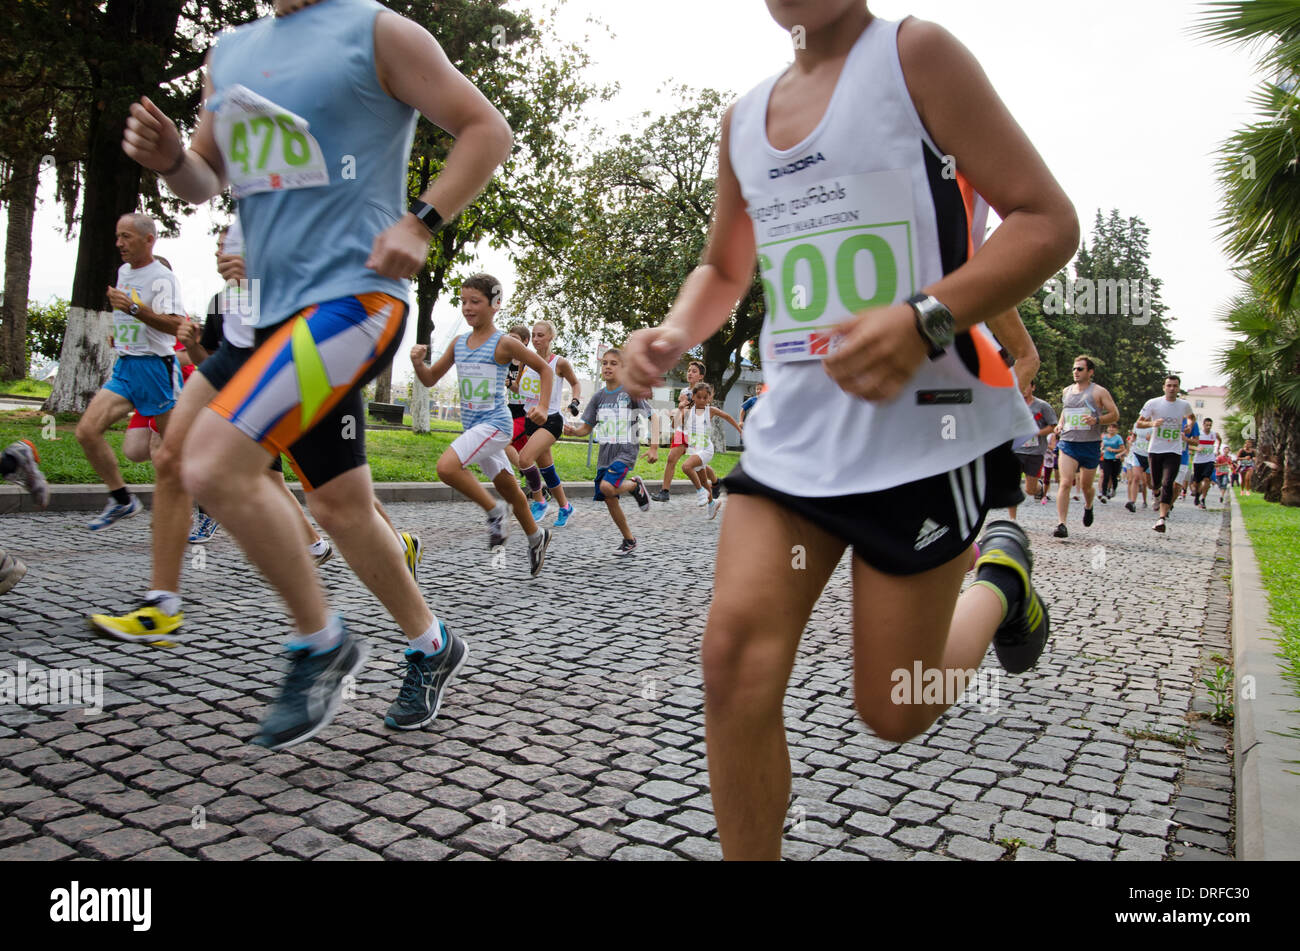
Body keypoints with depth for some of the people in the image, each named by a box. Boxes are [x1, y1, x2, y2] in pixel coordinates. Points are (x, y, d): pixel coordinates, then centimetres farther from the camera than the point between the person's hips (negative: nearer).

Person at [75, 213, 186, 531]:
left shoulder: (163, 278, -11)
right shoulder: (123, 272, 14)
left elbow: (176, 326, -26)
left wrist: (133, 308, -32)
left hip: (156, 369, -8)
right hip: (124, 368, 8)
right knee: (86, 430, -6)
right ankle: (121, 499, 7)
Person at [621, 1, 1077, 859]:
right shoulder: (744, 118, 14)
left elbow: (1048, 221, -8)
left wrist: (923, 319, -25)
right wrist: (673, 336, 3)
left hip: (921, 429, -5)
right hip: (790, 432, 5)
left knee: (893, 711, 5)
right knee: (737, 665, -8)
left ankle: (1000, 579, 34)